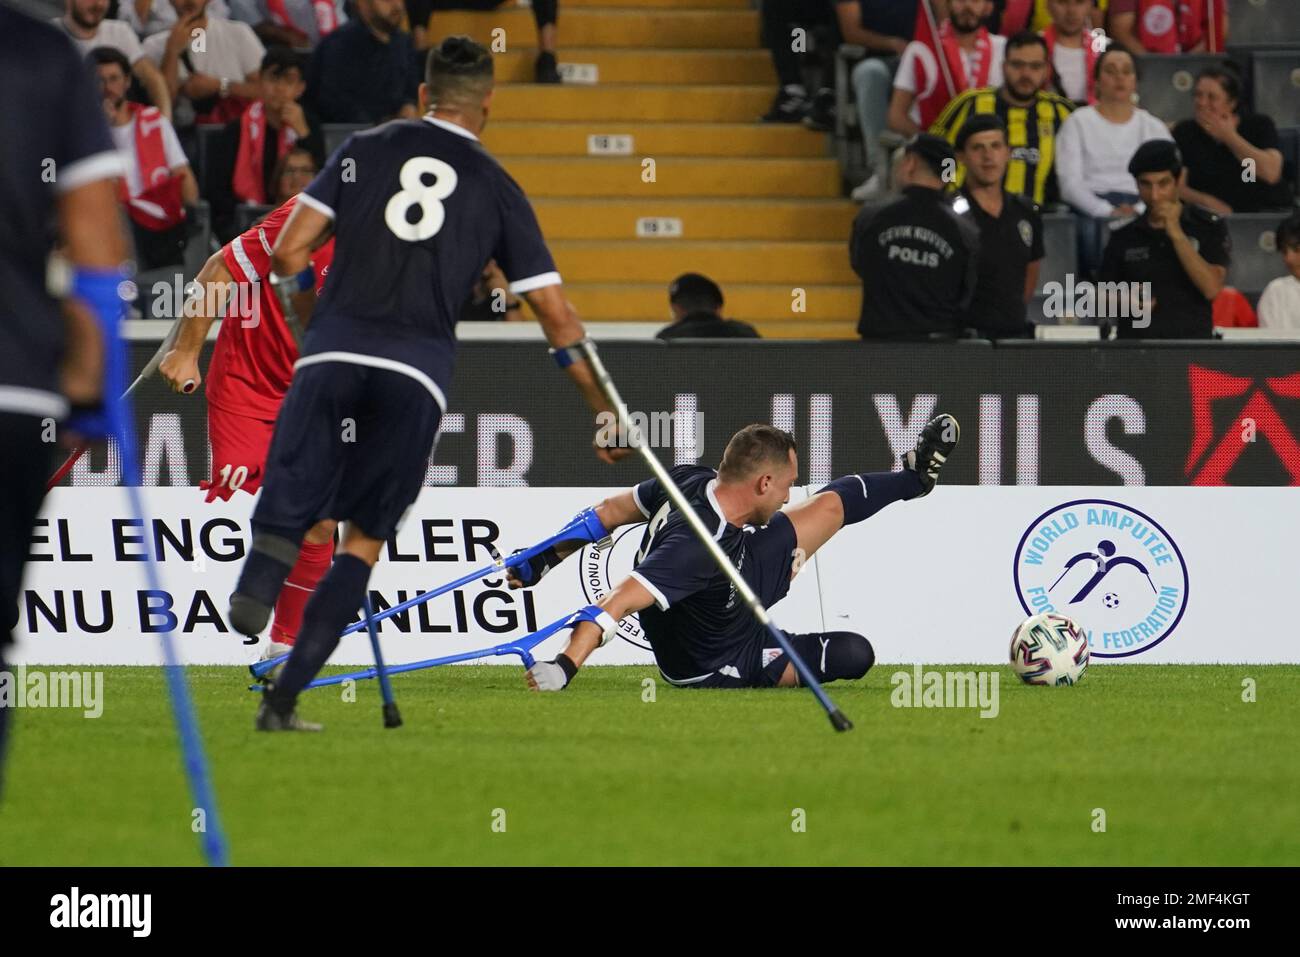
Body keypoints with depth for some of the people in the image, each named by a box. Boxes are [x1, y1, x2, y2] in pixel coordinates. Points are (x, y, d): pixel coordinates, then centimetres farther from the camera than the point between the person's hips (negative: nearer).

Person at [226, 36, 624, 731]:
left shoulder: (365, 150, 15)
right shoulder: (497, 189, 15)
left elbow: (287, 253, 7)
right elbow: (557, 316, 15)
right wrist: (605, 414, 24)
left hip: (333, 355, 0)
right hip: (418, 372, 0)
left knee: (289, 511, 0)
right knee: (365, 537, 11)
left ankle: (259, 583, -38)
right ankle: (283, 697, 1)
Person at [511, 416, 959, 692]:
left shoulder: (691, 480, -21)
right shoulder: (699, 545, -45)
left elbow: (612, 511, -9)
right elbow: (618, 602, -50)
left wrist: (545, 559, 3)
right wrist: (565, 666, -59)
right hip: (718, 665, -8)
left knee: (829, 505, 13)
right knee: (854, 654, -1)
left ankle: (915, 475, 39)